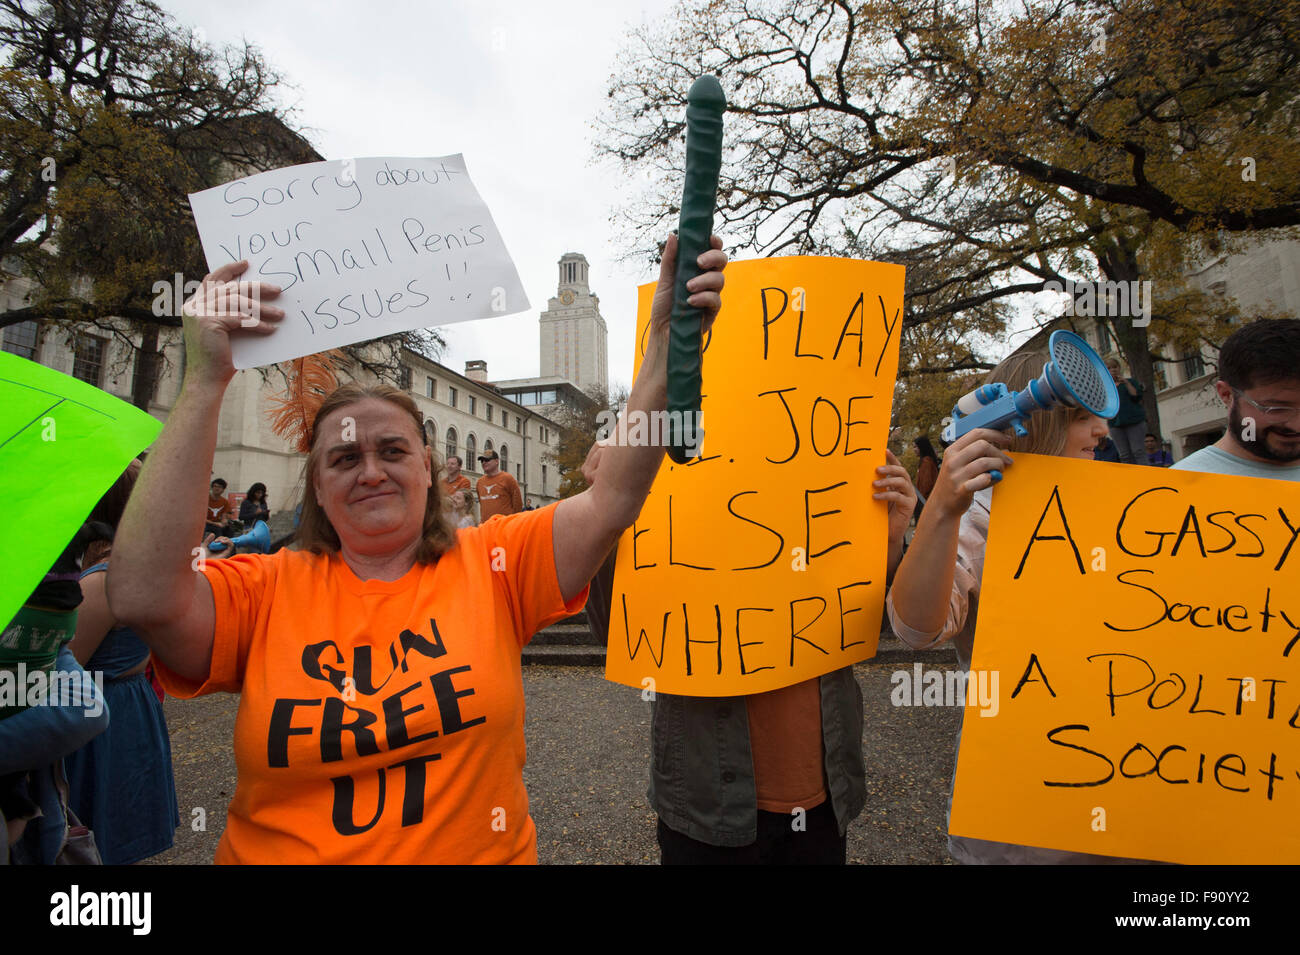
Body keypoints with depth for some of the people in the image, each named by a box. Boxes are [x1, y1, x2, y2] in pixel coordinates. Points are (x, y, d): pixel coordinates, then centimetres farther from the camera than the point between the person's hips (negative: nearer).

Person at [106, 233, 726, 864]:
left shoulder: (491, 564, -2)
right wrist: (206, 381, -20)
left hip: (479, 850, 0)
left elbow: (613, 501, -12)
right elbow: (143, 596, -20)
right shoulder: (265, 592, -2)